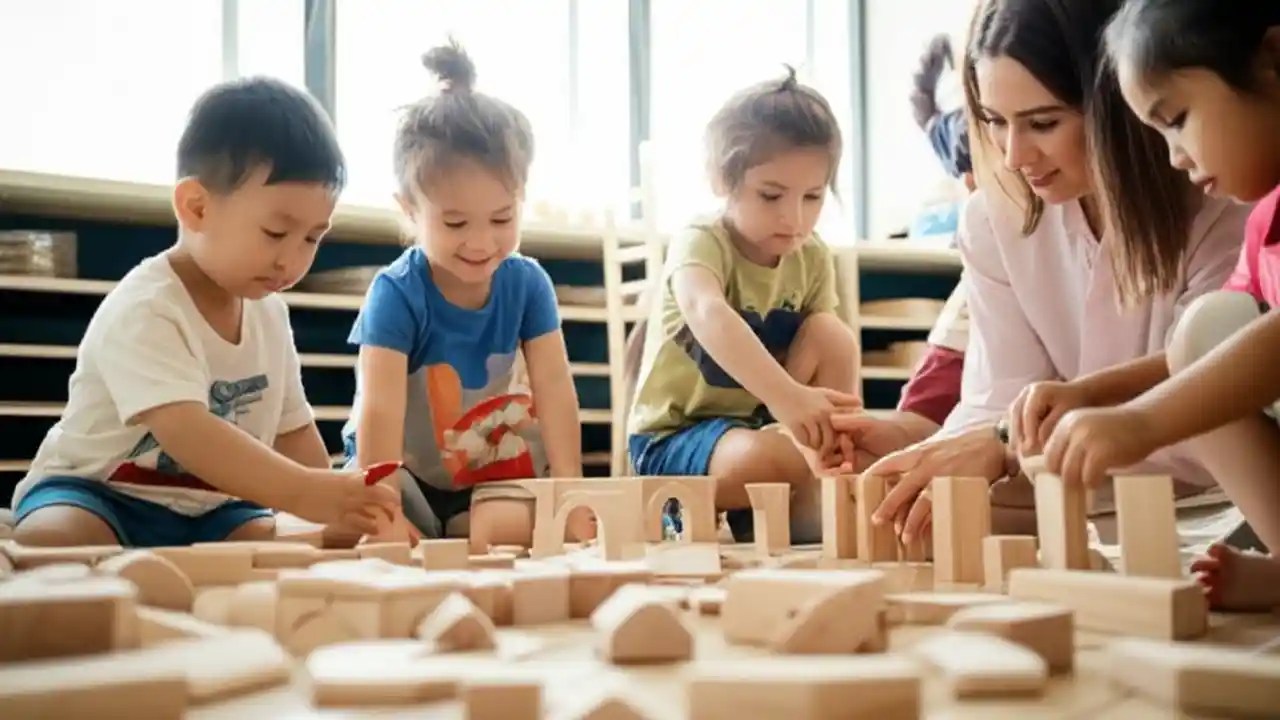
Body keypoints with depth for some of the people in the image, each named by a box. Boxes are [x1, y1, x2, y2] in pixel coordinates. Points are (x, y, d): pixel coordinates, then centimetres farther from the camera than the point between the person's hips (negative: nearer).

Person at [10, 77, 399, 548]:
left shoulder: (270, 313, 1)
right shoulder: (143, 311, -25)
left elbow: (293, 430, 7)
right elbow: (186, 434, -39)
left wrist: (333, 504, -11)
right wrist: (304, 494, -47)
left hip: (208, 508, 7)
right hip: (96, 492, -6)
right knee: (52, 540, -37)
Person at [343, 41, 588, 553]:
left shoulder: (527, 284, -10)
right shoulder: (396, 294, -22)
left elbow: (554, 386, -14)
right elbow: (379, 408, -30)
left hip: (492, 468, 2)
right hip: (403, 471, -2)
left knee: (510, 529, -27)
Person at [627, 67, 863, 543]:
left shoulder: (813, 260, -2)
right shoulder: (700, 244, -20)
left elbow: (829, 357, -5)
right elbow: (706, 313, -43)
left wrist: (830, 420, -29)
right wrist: (783, 394, -59)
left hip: (760, 425, 6)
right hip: (672, 442, -6)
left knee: (834, 335, -17)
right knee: (772, 455, -37)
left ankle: (812, 515, -13)